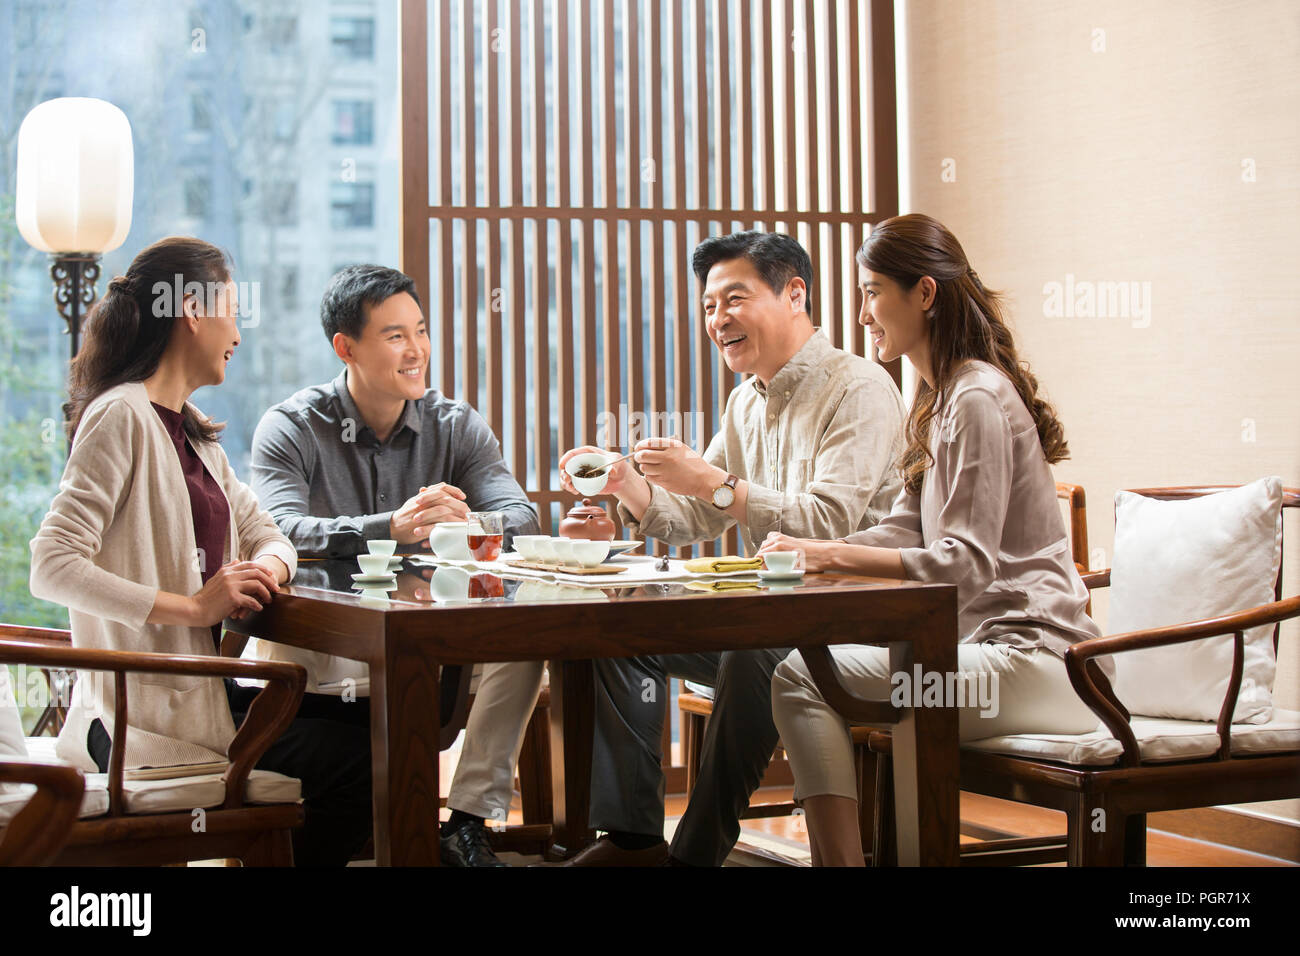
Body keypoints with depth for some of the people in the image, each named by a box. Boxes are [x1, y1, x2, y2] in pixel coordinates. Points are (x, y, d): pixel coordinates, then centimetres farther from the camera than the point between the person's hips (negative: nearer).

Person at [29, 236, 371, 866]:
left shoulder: (191, 431, 18)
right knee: (367, 766, -14)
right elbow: (52, 566, -22)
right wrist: (194, 606, -25)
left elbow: (268, 533, 19)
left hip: (202, 690, 9)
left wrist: (269, 567, -6)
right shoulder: (122, 418, -13)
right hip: (147, 715, -9)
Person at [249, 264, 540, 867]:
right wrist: (393, 527, -39)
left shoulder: (455, 426, 7)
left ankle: (467, 823, -17)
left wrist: (459, 524, -32)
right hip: (327, 647, -3)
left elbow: (520, 517, -8)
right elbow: (281, 533, -23)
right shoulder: (291, 428, -4)